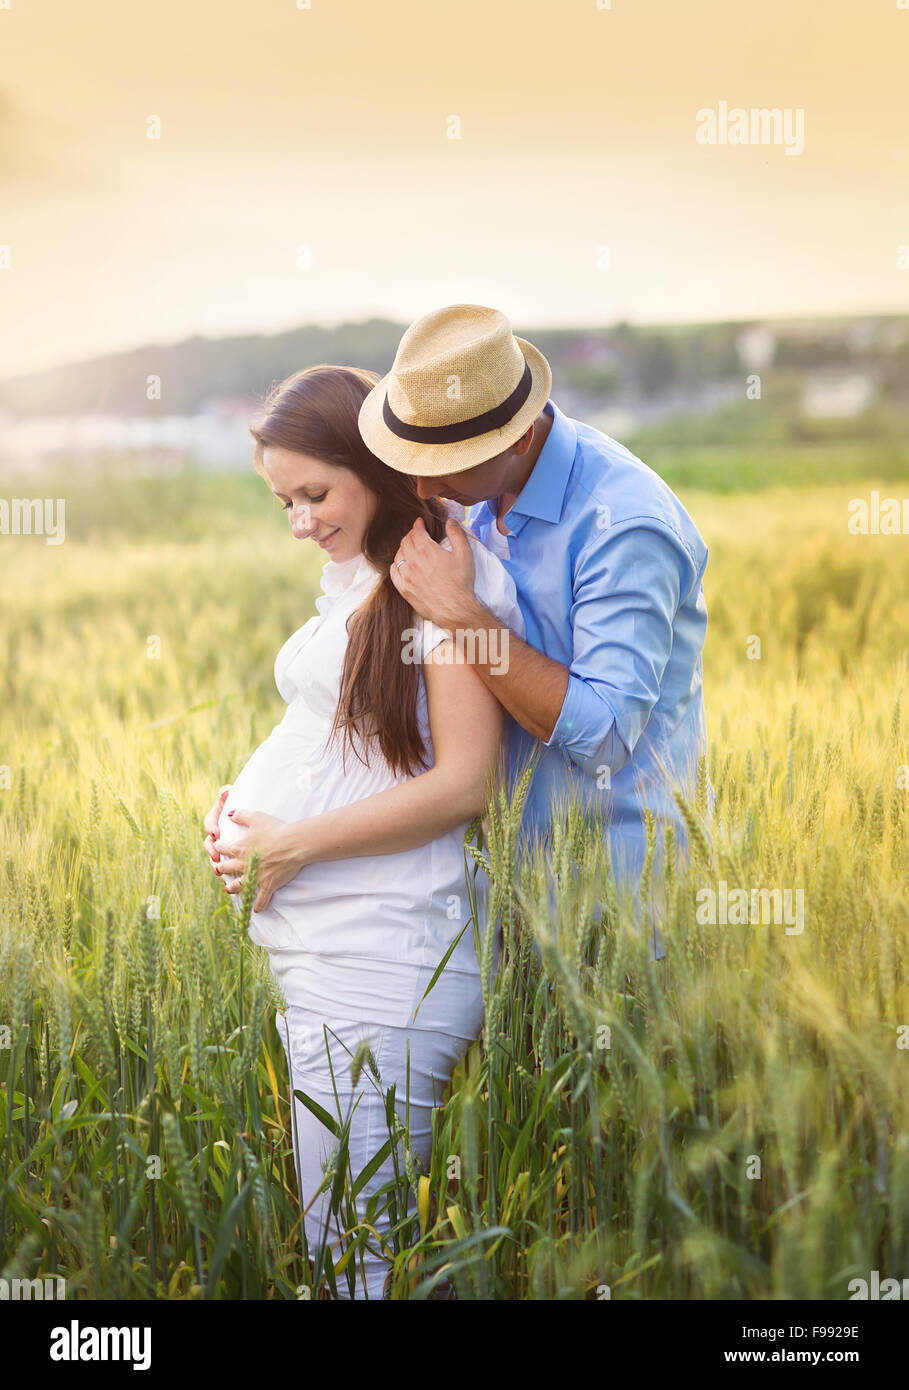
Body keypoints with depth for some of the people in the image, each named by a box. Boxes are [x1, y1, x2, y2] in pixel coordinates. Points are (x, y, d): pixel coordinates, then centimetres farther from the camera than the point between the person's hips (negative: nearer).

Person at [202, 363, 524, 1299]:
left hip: (377, 969, -9)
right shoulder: (354, 577, 18)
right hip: (308, 948, 9)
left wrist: (291, 843, -13)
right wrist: (240, 797, 5)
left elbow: (463, 784, -16)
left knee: (356, 1254, -3)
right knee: (332, 1239, 14)